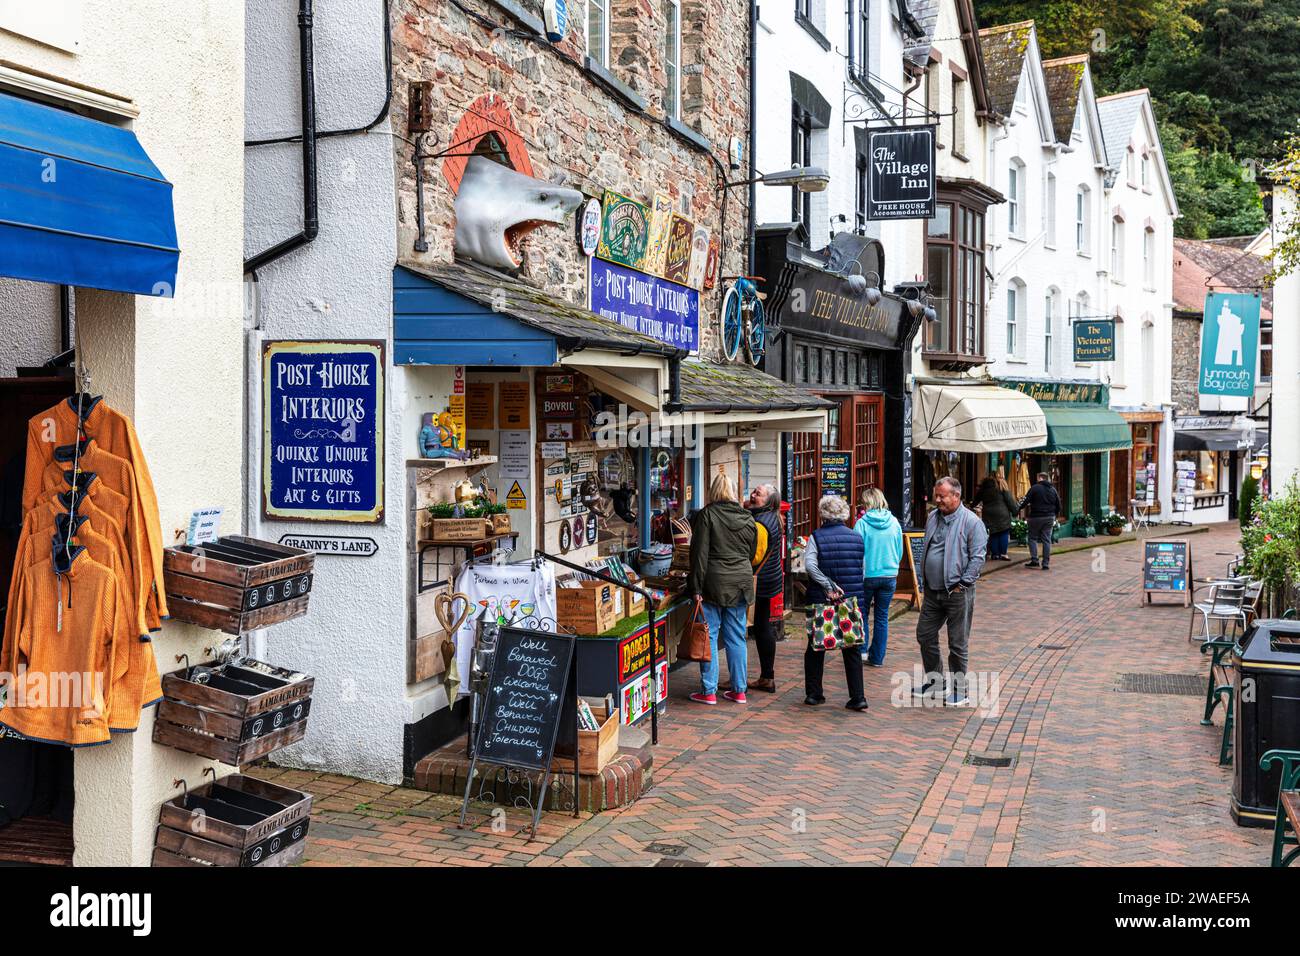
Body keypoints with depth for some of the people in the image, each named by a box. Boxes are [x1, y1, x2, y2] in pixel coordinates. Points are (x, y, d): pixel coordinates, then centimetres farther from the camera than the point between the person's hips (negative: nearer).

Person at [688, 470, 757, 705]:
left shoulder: (707, 515, -7)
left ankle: (708, 691, 4)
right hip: (741, 583, 4)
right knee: (737, 637, 10)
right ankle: (739, 690, 15)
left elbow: (700, 553, -11)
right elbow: (752, 553, 15)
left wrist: (697, 587, -10)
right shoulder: (748, 518, 7)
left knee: (709, 636, 2)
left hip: (714, 582, -4)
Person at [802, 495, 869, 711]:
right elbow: (862, 570, 6)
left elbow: (810, 565, -22)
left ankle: (813, 693, 15)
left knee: (815, 648, 12)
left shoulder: (816, 537, -6)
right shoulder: (857, 537, 3)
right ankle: (858, 697, 2)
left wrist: (828, 585, -21)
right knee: (852, 650, 8)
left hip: (820, 602, -2)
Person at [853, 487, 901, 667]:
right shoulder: (894, 522, 0)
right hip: (890, 575, 3)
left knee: (862, 612, 16)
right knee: (882, 616, 9)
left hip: (867, 575, -3)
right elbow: (900, 551, 8)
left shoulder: (862, 523, -11)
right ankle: (877, 657, 13)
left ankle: (861, 649, 12)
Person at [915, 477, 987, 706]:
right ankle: (934, 680, 29)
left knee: (958, 643, 2)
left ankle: (959, 690, 13)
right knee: (924, 635, 13)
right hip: (932, 591, 7)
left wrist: (962, 584, -15)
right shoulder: (933, 517, 10)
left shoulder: (972, 522, -11)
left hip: (957, 593, -7)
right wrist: (924, 581, 14)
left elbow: (977, 558, -13)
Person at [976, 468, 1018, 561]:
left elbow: (977, 499, 19)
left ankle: (994, 554, 7)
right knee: (1004, 533, 0)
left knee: (993, 534, 7)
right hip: (1002, 513, -4)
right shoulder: (1002, 484, -2)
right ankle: (1003, 553, -4)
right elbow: (1009, 500, -4)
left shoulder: (984, 486, 9)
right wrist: (1016, 509, 4)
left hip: (988, 514, 4)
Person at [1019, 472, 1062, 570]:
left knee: (1033, 538, 7)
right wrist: (1055, 516, 24)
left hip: (1036, 517, -5)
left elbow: (1026, 501, -12)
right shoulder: (1053, 490, 9)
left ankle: (1034, 560, -4)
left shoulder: (1035, 488, -9)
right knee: (1047, 540, 6)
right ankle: (1046, 564, 5)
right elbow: (1058, 505, 12)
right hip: (1049, 517, 5)